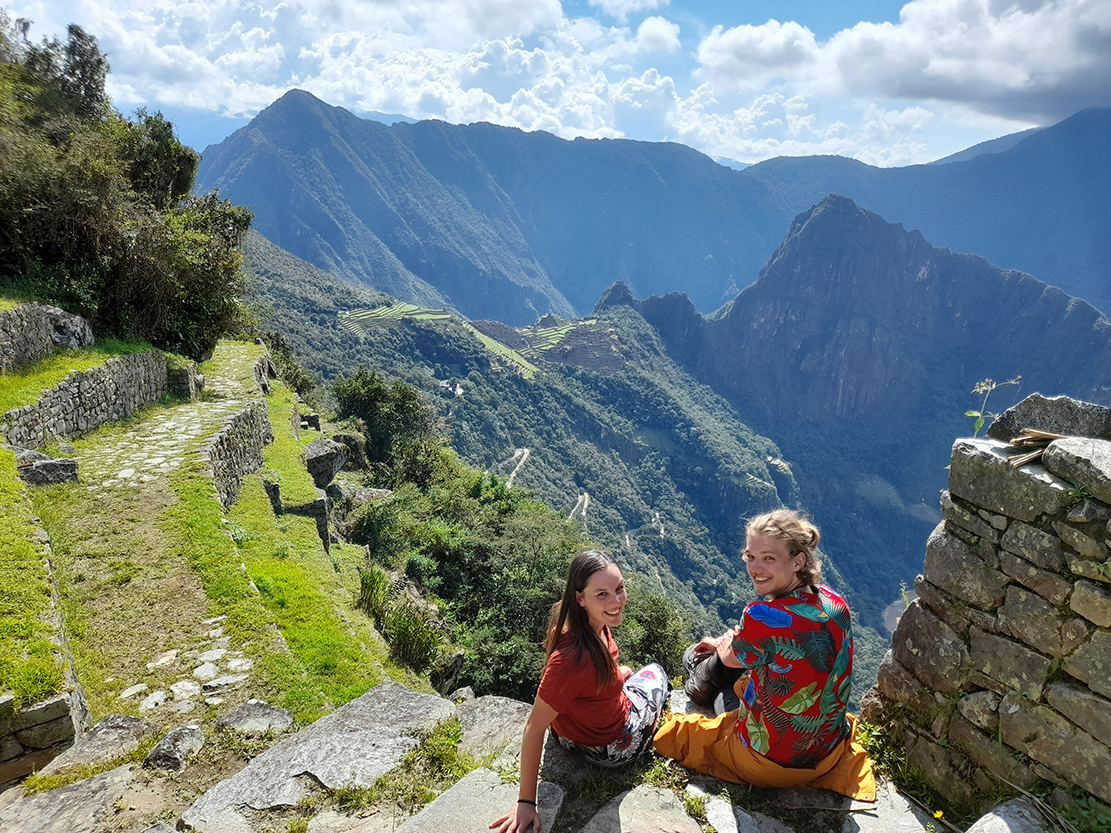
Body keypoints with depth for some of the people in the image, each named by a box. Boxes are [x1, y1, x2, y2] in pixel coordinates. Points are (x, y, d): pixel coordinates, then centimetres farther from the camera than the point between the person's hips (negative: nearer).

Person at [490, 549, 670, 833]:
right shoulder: (573, 657, -44)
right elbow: (534, 727, -37)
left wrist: (617, 673, 12)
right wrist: (526, 802, -31)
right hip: (610, 749, -5)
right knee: (656, 672, 21)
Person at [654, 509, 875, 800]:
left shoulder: (762, 617, -32)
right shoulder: (835, 603, -12)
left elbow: (731, 658, -8)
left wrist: (725, 643, 17)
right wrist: (723, 645, 19)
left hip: (771, 762, -8)